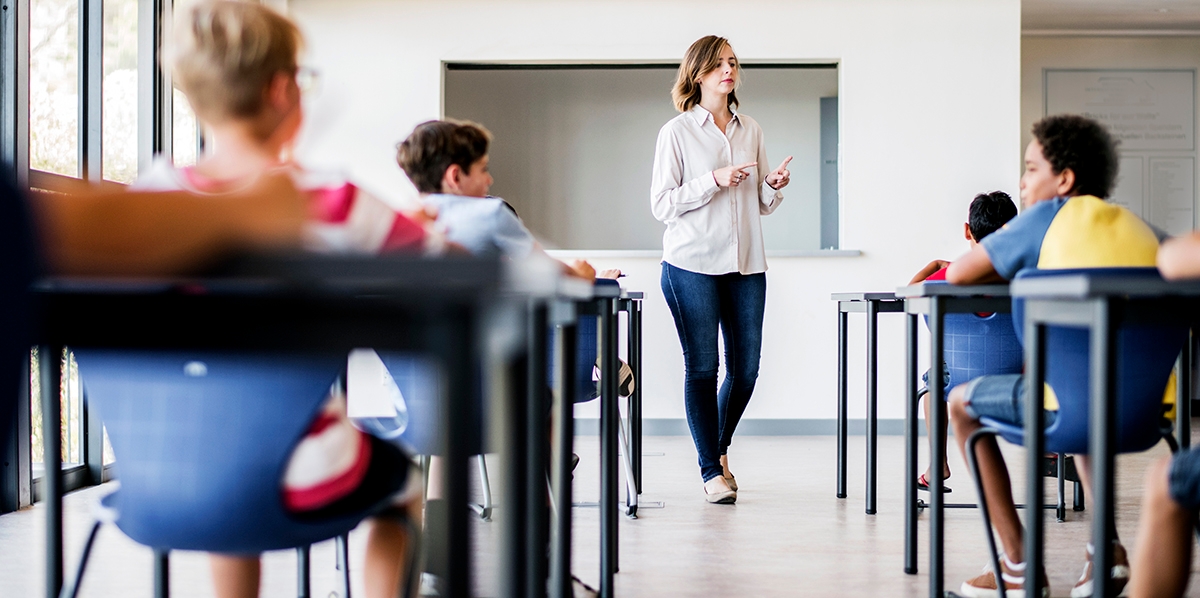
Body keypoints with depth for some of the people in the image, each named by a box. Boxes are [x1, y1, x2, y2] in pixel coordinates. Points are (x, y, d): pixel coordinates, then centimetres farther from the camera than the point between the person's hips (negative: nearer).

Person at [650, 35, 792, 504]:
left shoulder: (751, 131, 13)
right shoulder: (677, 132, -1)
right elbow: (661, 203, -6)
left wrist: (773, 185, -4)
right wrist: (715, 180, -15)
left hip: (747, 264, 5)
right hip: (692, 264, -5)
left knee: (745, 368, 7)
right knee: (702, 368, 0)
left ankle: (719, 447, 32)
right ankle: (711, 471, 10)